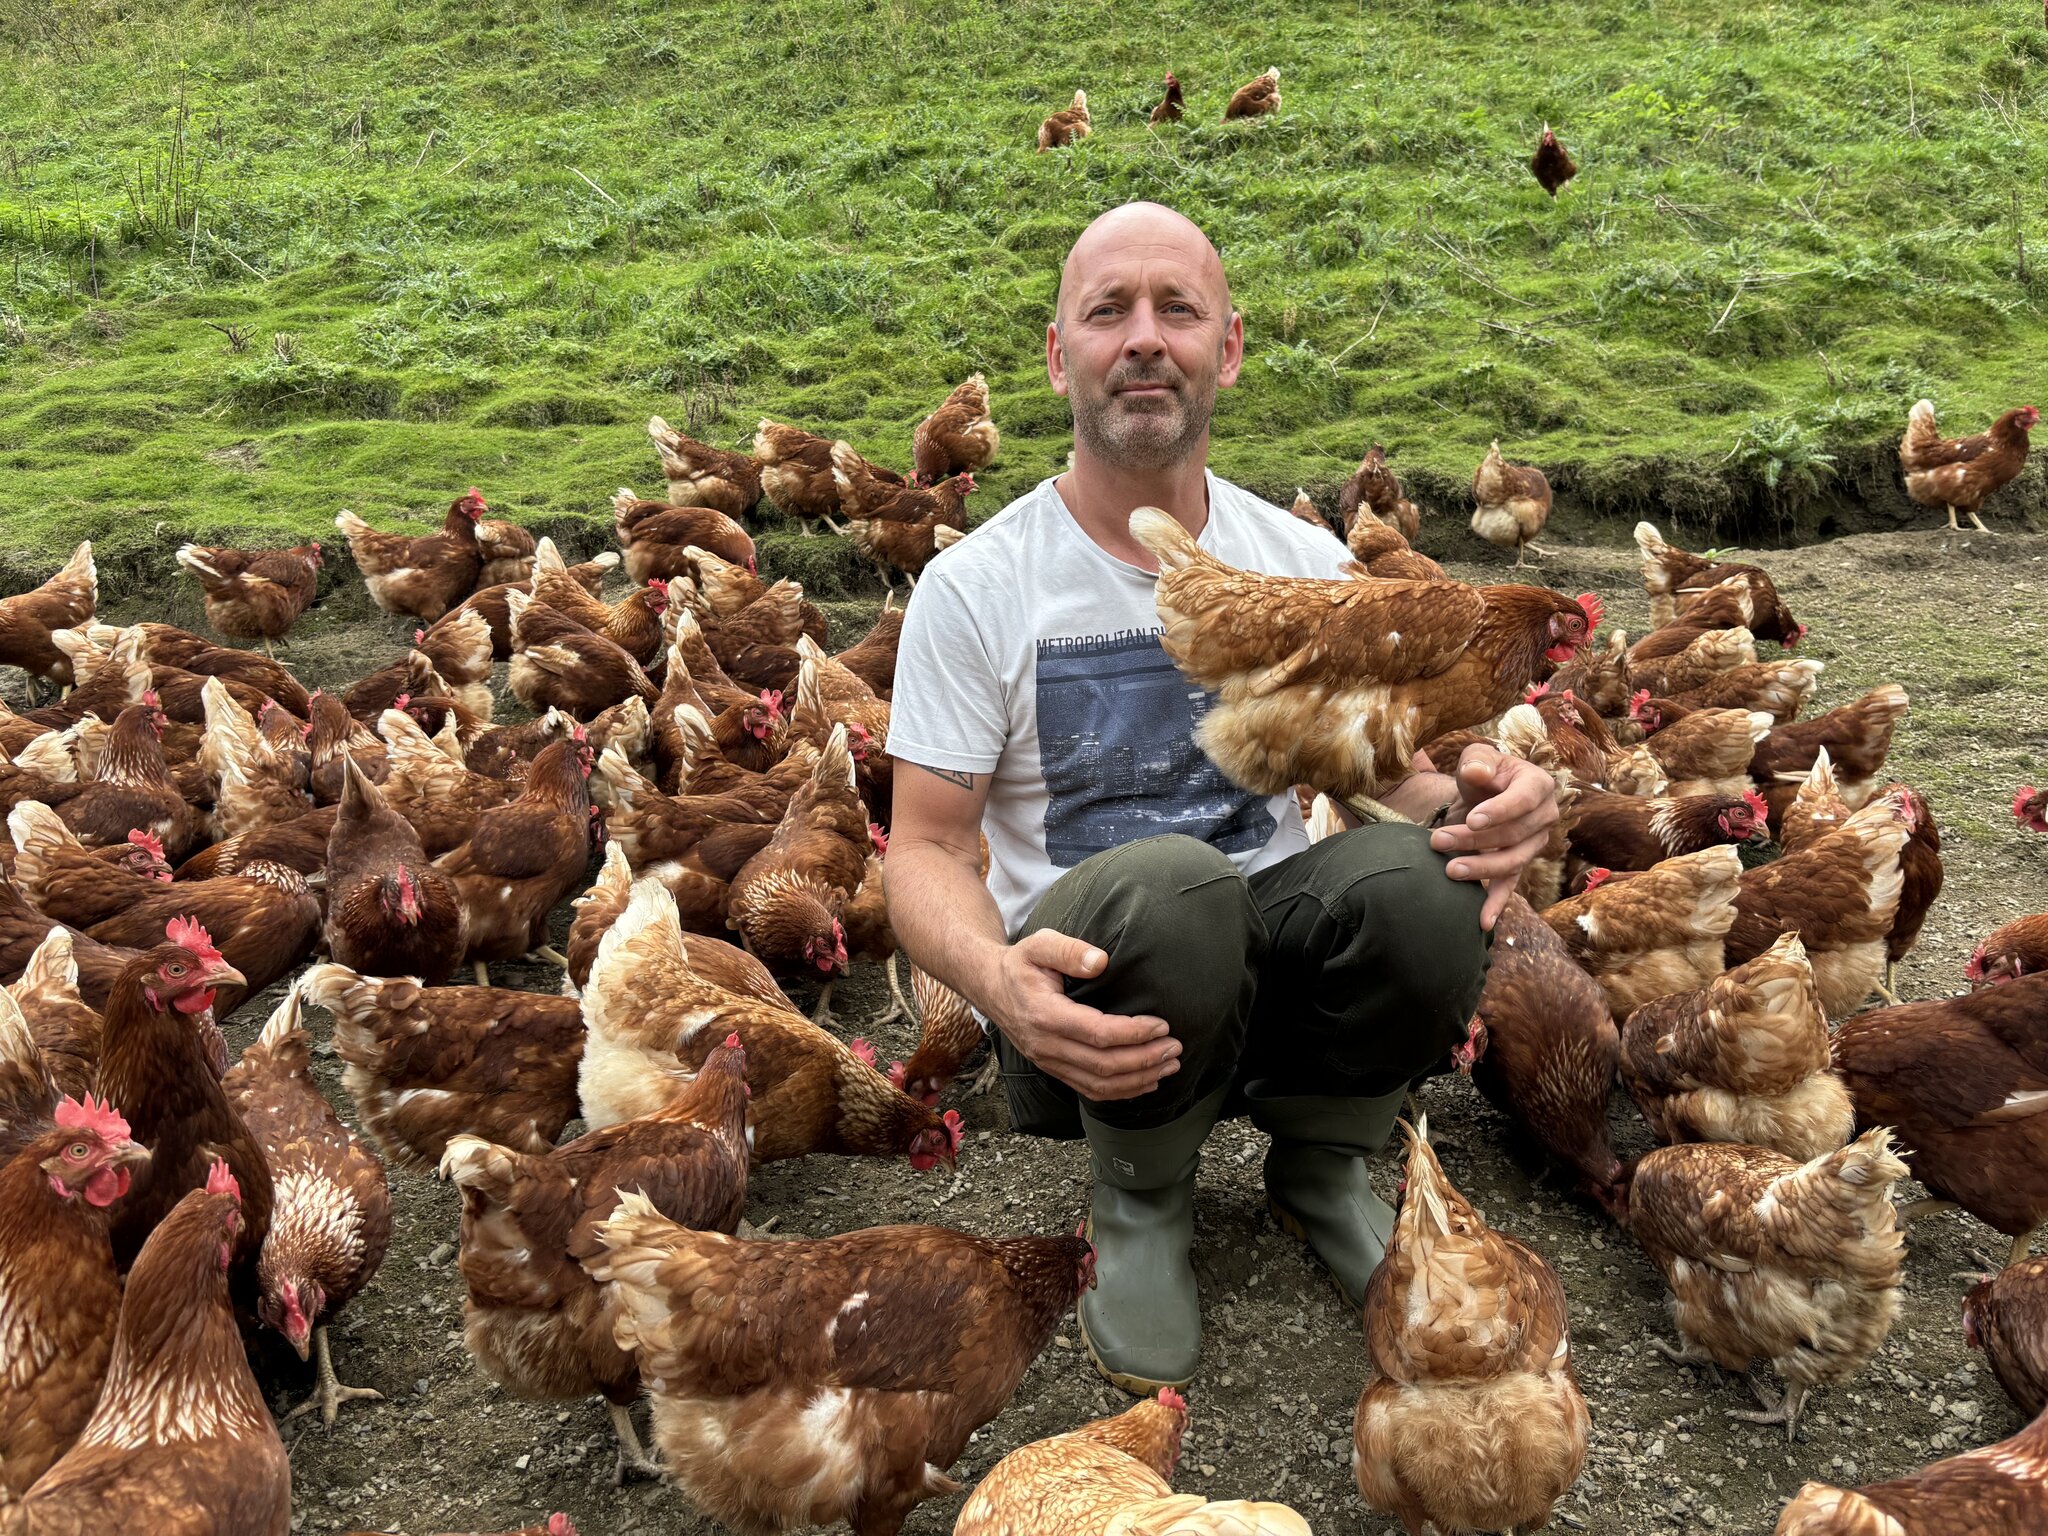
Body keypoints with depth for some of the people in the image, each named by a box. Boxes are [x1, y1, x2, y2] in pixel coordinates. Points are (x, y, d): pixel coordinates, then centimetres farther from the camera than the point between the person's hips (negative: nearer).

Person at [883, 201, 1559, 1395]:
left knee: (1420, 877, -30)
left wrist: (1481, 801, -17)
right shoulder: (977, 587, -5)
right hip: (1093, 981, -3)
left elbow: (1387, 773, 9)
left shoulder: (1307, 561, 5)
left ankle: (1317, 1164, 4)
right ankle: (1140, 1195, -3)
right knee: (1170, 885, -37)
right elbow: (925, 851, -6)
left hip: (1281, 950, 3)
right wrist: (999, 980, -29)